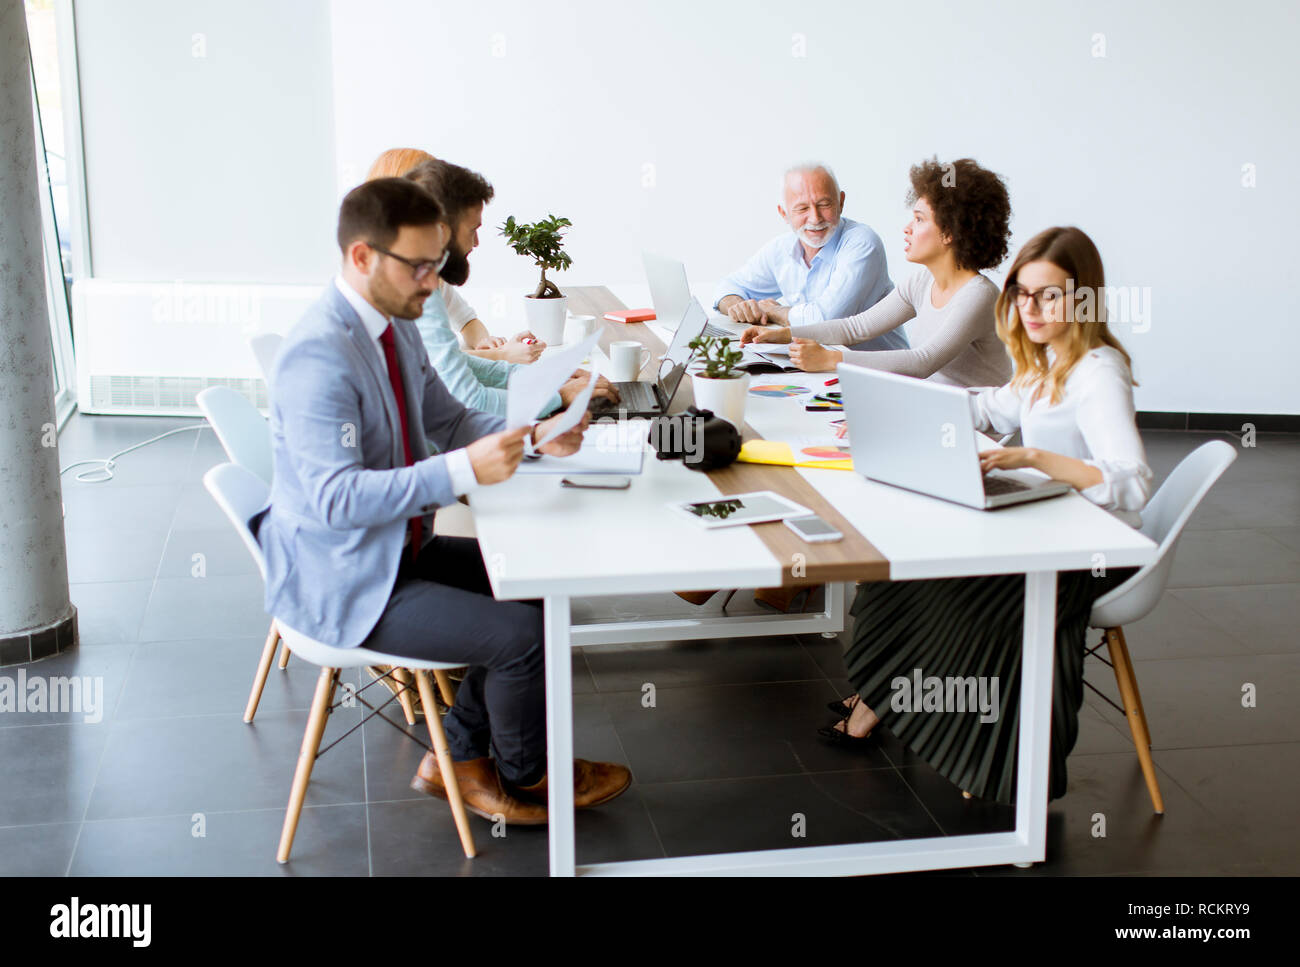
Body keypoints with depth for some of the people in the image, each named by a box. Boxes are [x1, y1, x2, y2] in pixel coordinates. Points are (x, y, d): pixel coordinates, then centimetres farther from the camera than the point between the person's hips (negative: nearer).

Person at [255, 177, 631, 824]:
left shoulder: (395, 325, 5)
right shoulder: (318, 355, -26)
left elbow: (448, 420, 14)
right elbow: (335, 497, -32)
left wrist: (533, 435, -4)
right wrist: (463, 471, -38)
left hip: (394, 547, 10)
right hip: (341, 582, -10)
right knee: (522, 633, -15)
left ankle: (460, 758, 21)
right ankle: (522, 780, 14)